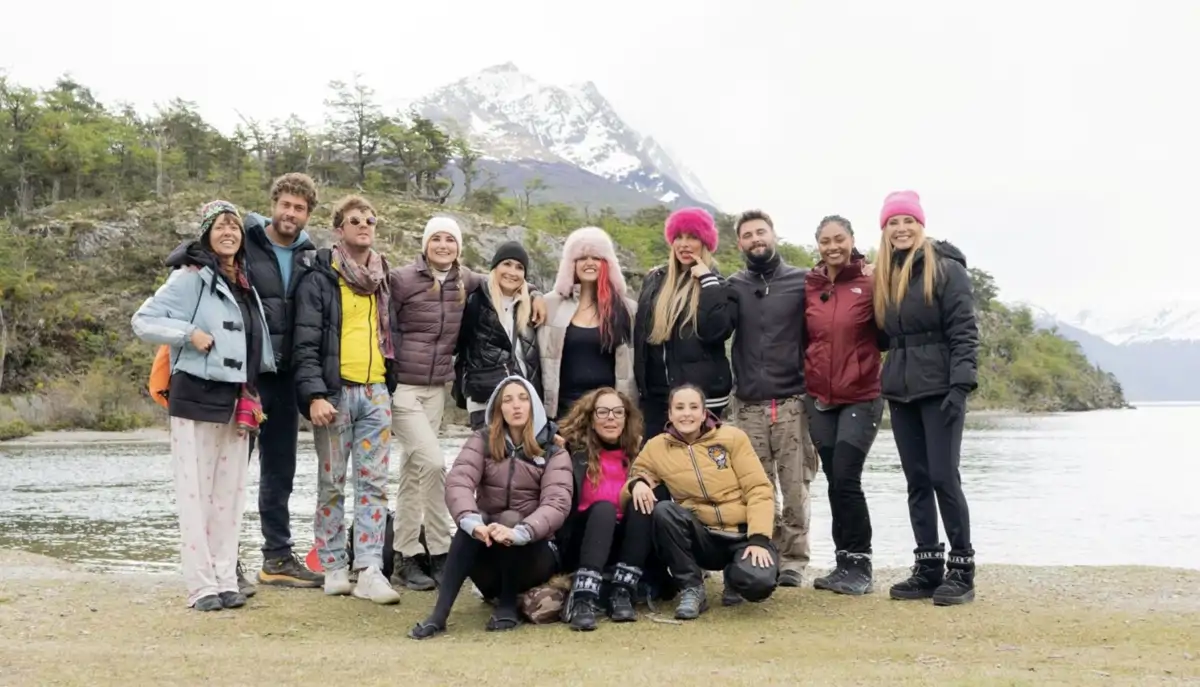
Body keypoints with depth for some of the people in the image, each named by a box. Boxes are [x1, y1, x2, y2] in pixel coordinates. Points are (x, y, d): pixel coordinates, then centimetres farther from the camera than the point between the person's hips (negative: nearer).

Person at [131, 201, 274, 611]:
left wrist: (252, 396, 15)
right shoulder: (190, 277, -4)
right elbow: (143, 321, -7)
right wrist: (190, 333, -18)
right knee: (195, 492, -4)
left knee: (230, 493, 7)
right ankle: (201, 585, -1)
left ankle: (226, 580, 13)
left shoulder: (246, 285, 15)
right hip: (195, 396, -6)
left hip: (237, 402, 6)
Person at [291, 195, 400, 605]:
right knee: (332, 484, 2)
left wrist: (391, 385, 12)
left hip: (375, 393, 5)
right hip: (335, 393, -4)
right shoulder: (319, 279, -1)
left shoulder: (382, 280, 16)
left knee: (374, 484, 0)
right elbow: (304, 344, -8)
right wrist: (314, 395, -19)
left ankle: (370, 572, -1)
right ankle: (333, 568, 10)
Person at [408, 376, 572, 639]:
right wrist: (472, 521, -39)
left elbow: (557, 503, -21)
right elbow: (457, 482, -18)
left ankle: (508, 605, -15)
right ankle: (439, 614, -37)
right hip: (487, 557, 1)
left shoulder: (553, 451, -4)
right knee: (471, 525, -30)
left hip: (533, 551, -1)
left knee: (510, 518, -31)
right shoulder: (483, 441, 1)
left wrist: (519, 533, -40)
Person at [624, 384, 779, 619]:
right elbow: (625, 495, 3)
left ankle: (735, 577, 8)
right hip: (703, 538, 1)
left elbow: (759, 489, -6)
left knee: (759, 582, -32)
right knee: (663, 510, -28)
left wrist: (759, 538, -19)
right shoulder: (656, 447, 0)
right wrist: (637, 484, -21)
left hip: (744, 534, -1)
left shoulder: (733, 437, -3)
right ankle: (692, 589, -12)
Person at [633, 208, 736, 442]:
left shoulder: (719, 285, 1)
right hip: (656, 392, 4)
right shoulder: (655, 280, 11)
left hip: (702, 393, -4)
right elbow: (640, 330, 15)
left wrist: (708, 283, -15)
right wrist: (640, 383, 12)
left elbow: (717, 331, -16)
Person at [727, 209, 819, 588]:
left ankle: (793, 560, 9)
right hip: (748, 406, 2)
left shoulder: (801, 281, 4)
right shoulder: (733, 286, 9)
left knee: (796, 488, -1)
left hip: (793, 403, -2)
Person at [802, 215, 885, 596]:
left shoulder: (870, 281, -6)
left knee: (846, 479, -10)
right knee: (835, 481, 8)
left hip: (860, 398, -4)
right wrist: (808, 376, 7)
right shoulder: (809, 286, 6)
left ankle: (858, 564, 3)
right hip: (819, 399, 4)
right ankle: (845, 564, 18)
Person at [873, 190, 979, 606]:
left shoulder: (946, 269, -5)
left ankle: (961, 570, 2)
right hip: (900, 392, 6)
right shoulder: (883, 277, 14)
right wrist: (882, 382, 10)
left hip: (939, 388, -6)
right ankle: (928, 568, 12)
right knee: (917, 481, 7)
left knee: (943, 477, -7)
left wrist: (961, 383, -19)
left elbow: (964, 331, -11)